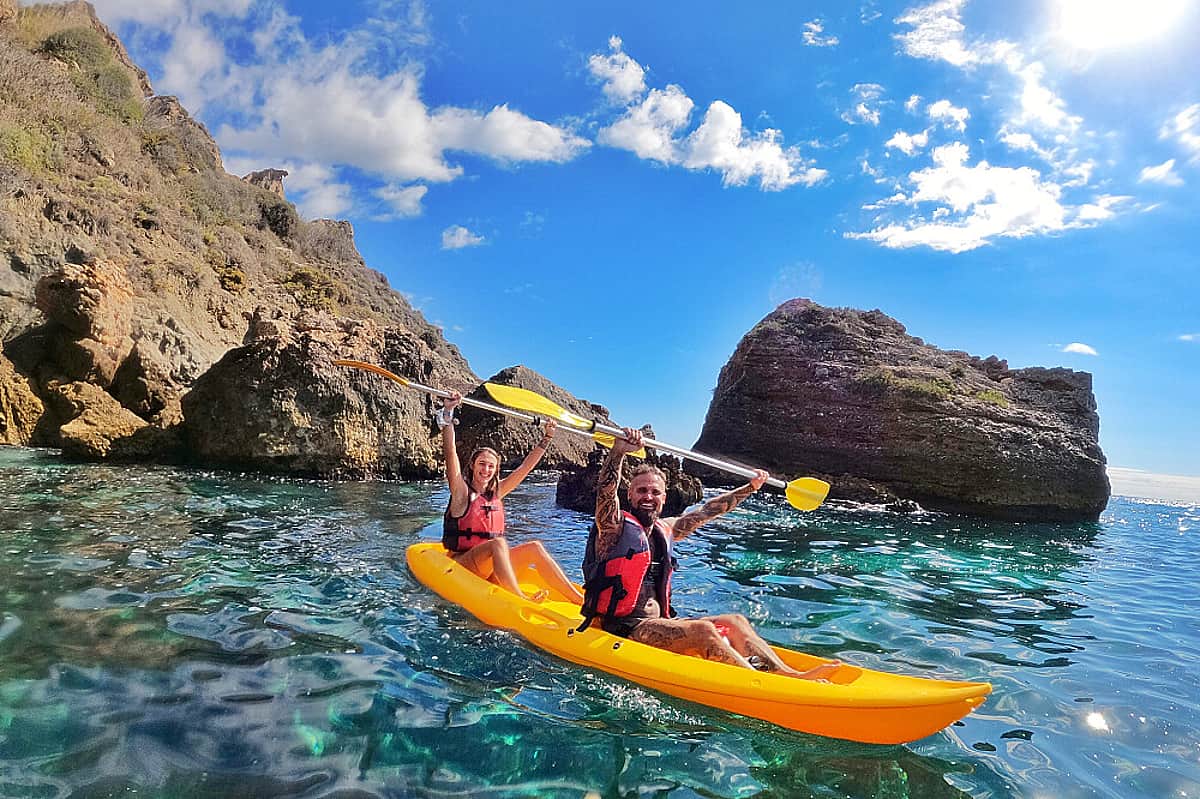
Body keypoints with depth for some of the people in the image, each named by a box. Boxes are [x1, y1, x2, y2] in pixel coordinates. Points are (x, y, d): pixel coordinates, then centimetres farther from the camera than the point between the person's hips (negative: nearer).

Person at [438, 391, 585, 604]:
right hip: (461, 564, -6)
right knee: (498, 543, -32)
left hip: (490, 569, 6)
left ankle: (579, 599, -20)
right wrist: (447, 413, -25)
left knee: (534, 548, -13)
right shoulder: (462, 492, -4)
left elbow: (525, 467, 14)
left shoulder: (496, 493, 12)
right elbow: (450, 452, -17)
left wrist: (547, 438, 11)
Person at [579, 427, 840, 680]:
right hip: (623, 628, -8)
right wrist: (619, 451, -42)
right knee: (702, 631, -28)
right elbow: (605, 491, -26)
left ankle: (789, 674, -22)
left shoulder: (665, 530, 15)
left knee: (735, 622, -7)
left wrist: (750, 487, 24)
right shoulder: (616, 526, -6)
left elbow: (706, 511, 23)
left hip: (659, 623, 8)